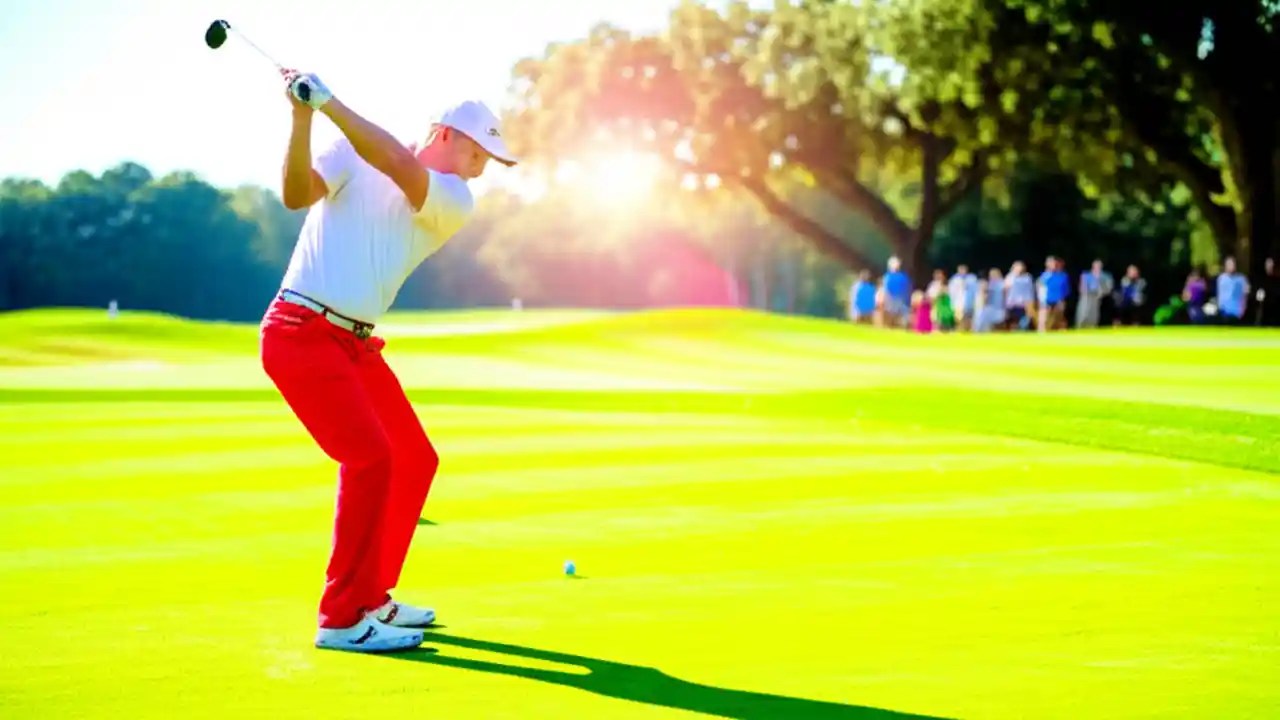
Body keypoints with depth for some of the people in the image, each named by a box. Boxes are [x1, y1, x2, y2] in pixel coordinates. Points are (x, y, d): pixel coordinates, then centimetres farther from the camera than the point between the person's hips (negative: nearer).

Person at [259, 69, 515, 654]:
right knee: (370, 456, -18)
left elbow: (399, 167, -14)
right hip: (301, 332, -7)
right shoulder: (350, 158, -1)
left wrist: (329, 104, -21)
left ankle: (371, 596, 27)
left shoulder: (454, 205, 5)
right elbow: (297, 194, -18)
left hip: (356, 343, 7)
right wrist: (302, 119, -31)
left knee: (414, 460, 12)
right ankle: (342, 620, -14)